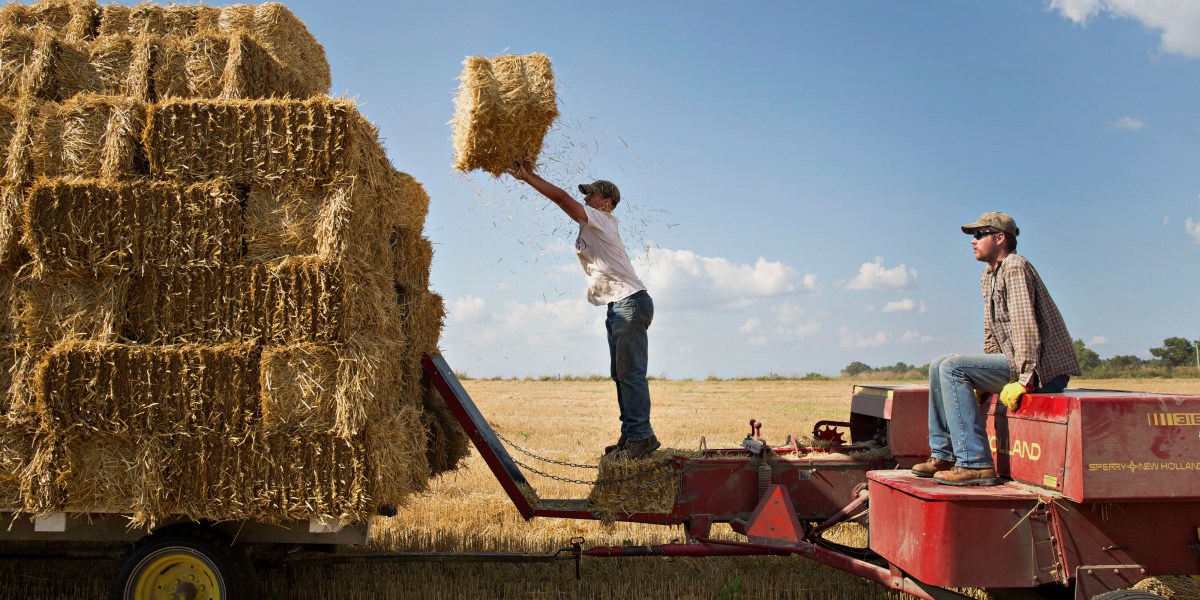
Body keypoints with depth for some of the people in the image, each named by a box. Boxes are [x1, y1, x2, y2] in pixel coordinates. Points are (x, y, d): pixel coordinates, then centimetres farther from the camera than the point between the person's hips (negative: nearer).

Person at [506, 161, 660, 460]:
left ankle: (641, 435, -13)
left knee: (630, 373, -13)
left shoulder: (600, 220, -7)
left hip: (631, 302, -10)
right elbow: (564, 199, 15)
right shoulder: (591, 223, 18)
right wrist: (530, 175, 10)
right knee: (620, 373, 10)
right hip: (618, 307, 10)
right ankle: (630, 435, 13)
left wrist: (528, 177, -9)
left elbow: (561, 197, -15)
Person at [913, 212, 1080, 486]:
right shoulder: (989, 275, 18)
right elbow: (991, 332, 21)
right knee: (938, 366, 11)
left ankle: (975, 464, -25)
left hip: (1043, 367, -10)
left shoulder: (1015, 267, -12)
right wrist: (984, 382, 15)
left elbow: (1025, 325, -23)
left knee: (953, 368, -22)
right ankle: (943, 455, 10)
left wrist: (1025, 380, -29)